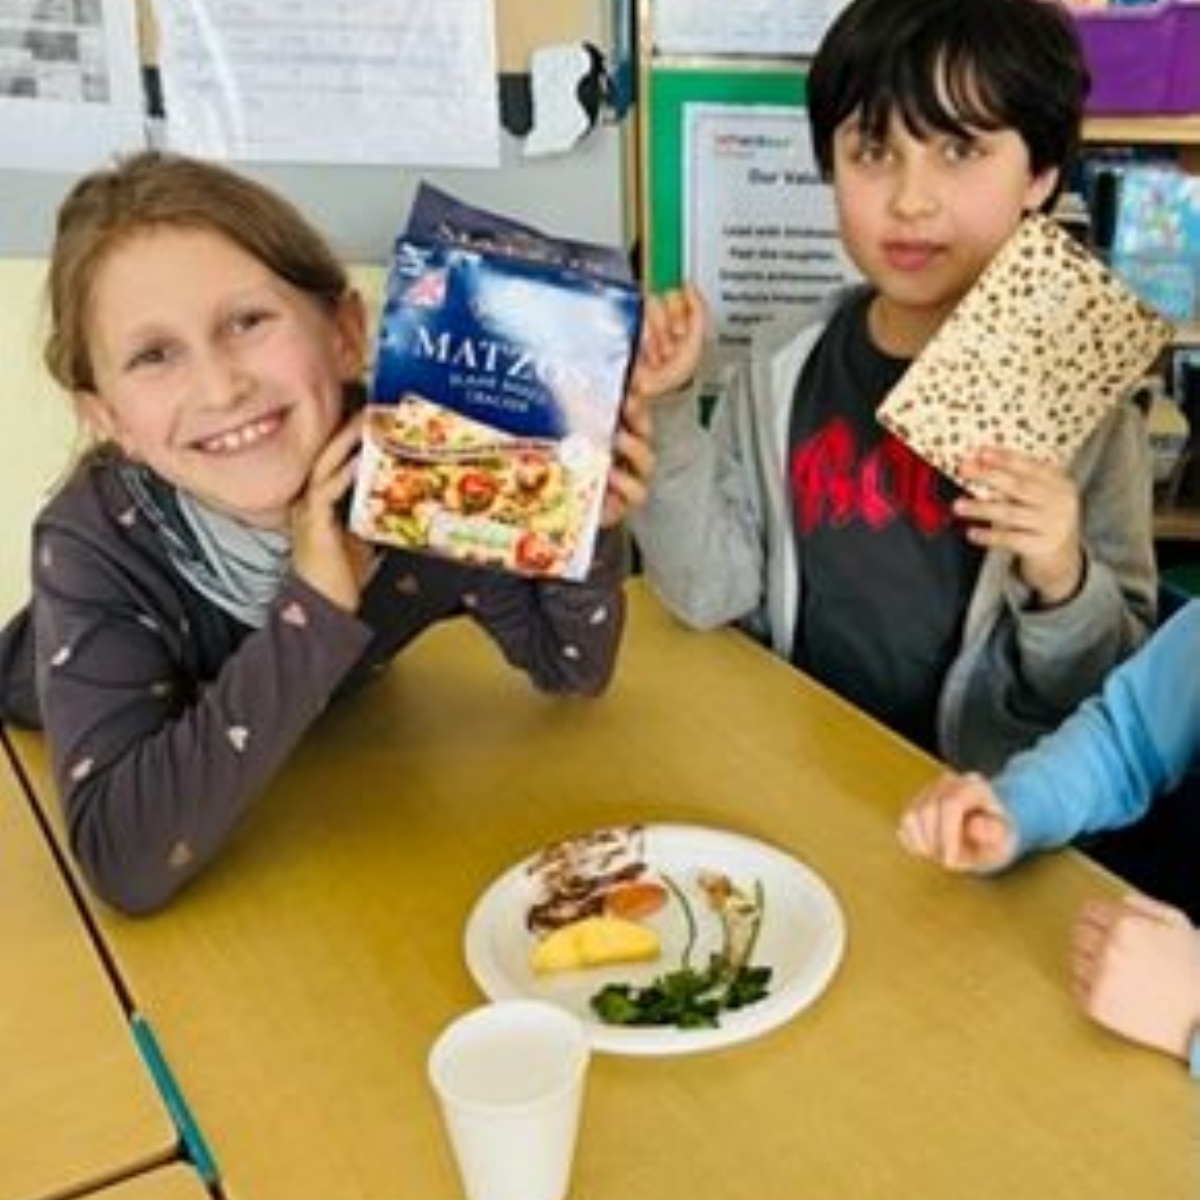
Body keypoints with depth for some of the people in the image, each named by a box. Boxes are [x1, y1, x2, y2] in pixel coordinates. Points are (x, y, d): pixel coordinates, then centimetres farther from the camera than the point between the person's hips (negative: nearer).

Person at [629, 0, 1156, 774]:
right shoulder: (782, 368, -1)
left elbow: (1116, 696, -3)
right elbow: (709, 595, -1)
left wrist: (1062, 585, -21)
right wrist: (667, 413, -10)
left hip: (974, 796, -1)